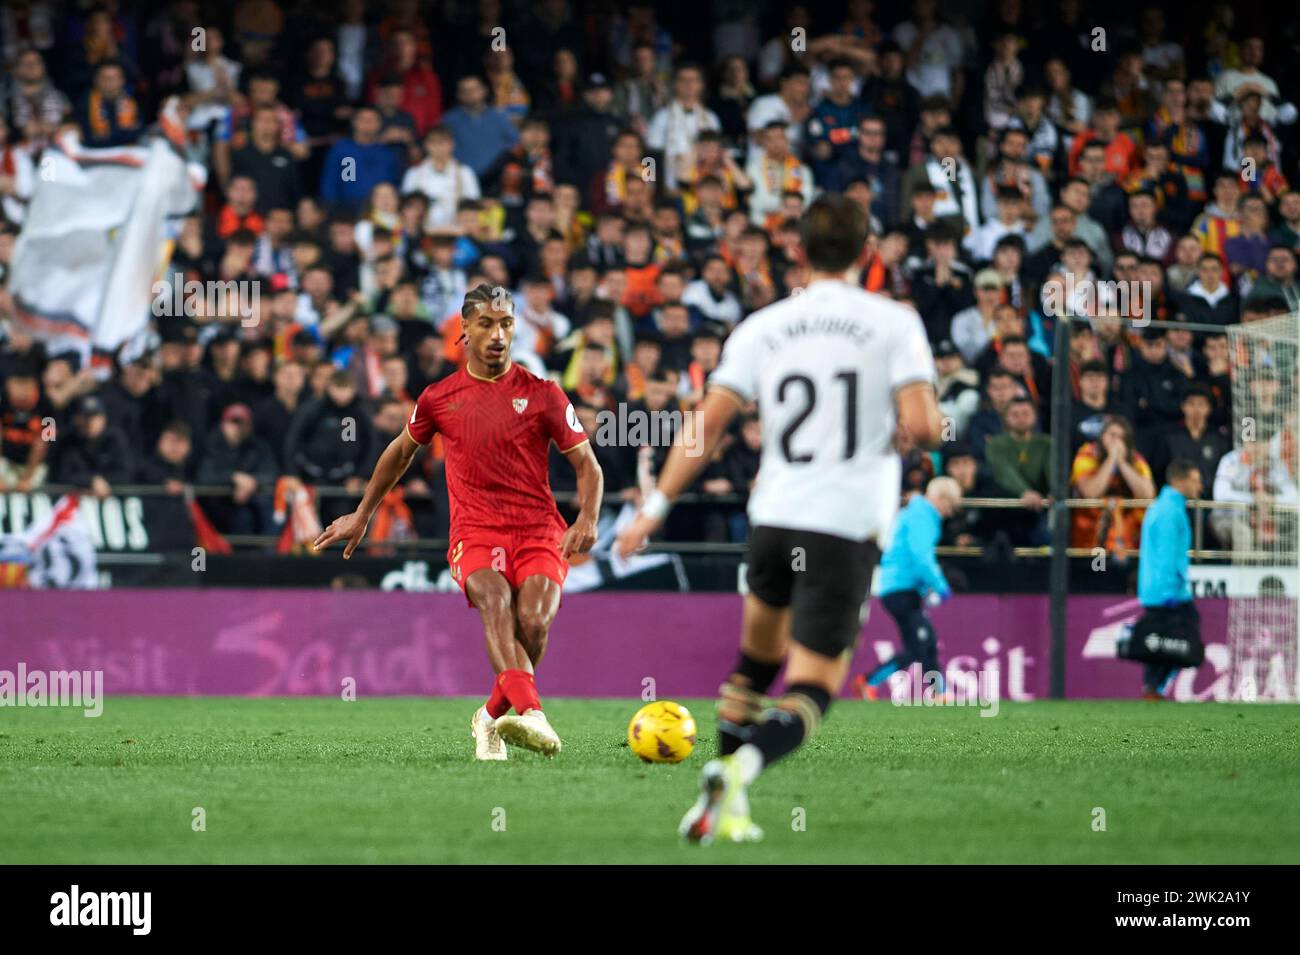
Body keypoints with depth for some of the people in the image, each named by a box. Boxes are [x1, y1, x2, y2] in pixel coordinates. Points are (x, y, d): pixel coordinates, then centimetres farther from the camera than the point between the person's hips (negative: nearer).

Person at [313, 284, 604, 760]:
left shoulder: (541, 394, 6)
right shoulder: (439, 398, 11)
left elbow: (587, 464, 8)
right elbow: (399, 453, 29)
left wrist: (587, 519, -11)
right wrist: (361, 517, 35)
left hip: (539, 532, 0)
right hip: (475, 534, 0)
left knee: (534, 621, -25)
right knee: (494, 598, -33)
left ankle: (492, 718, 3)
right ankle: (530, 713, -55)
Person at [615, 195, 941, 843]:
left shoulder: (762, 328, 4)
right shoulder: (894, 322, -3)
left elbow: (708, 426, -1)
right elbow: (922, 426, -12)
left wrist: (656, 507, 3)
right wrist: (926, 424, 12)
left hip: (773, 519, 3)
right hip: (847, 525, -3)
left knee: (757, 662, 26)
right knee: (811, 691, -4)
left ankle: (723, 806, 22)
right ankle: (739, 767, -32)